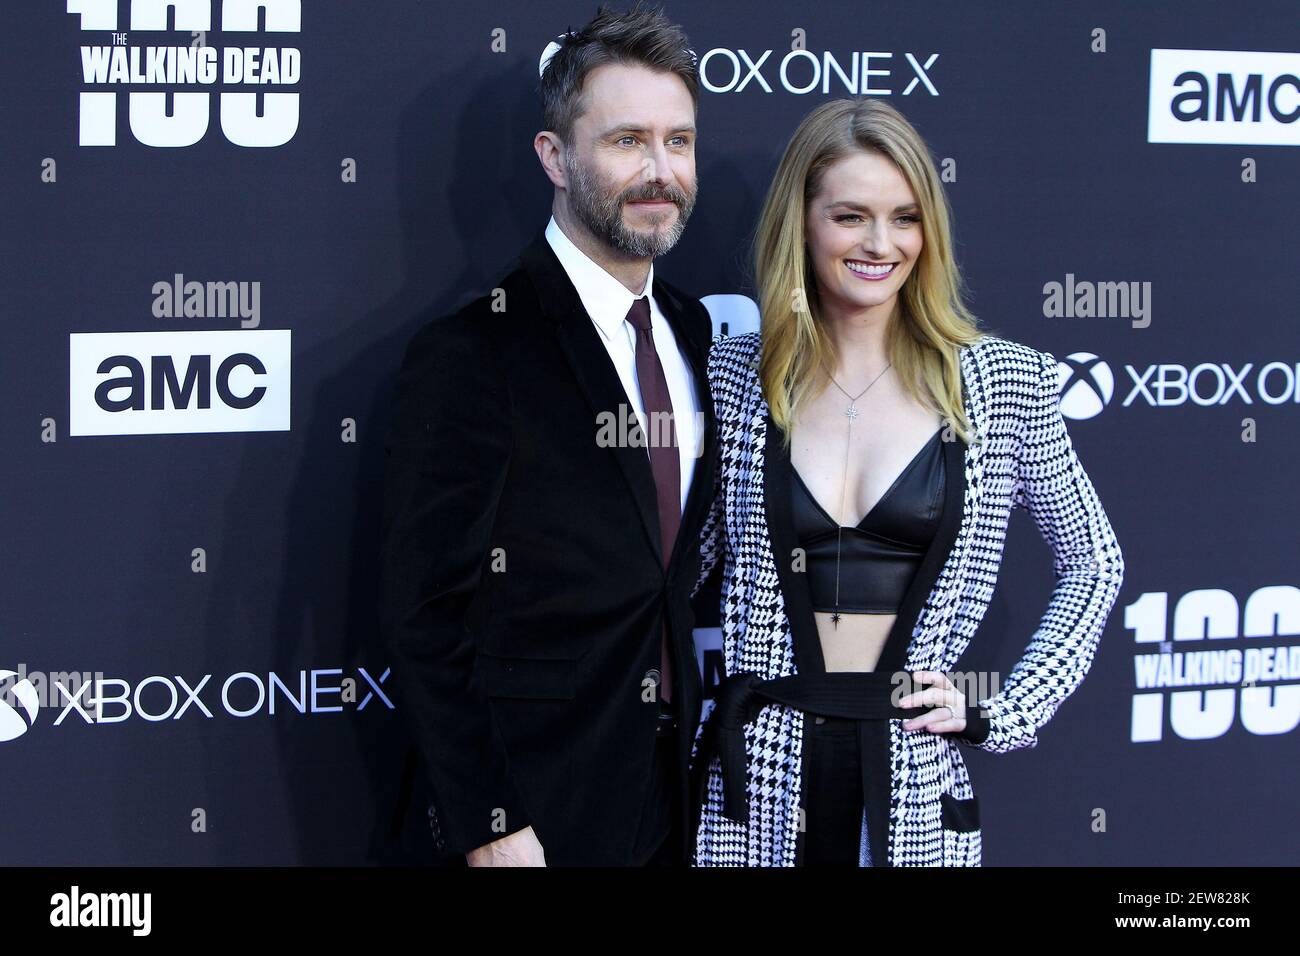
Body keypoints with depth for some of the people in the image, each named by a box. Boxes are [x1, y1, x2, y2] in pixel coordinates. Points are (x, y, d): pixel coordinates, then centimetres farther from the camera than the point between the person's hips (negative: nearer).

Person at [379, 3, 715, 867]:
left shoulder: (698, 334, 8)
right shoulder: (468, 357, -13)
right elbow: (425, 618, -14)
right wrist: (484, 828, -17)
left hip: (674, 796, 6)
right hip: (531, 814, -6)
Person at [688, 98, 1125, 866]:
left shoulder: (1008, 382, 0)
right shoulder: (736, 376, 2)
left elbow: (1095, 564, 8)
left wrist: (1004, 712, 0)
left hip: (916, 778, -1)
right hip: (763, 775, 1)